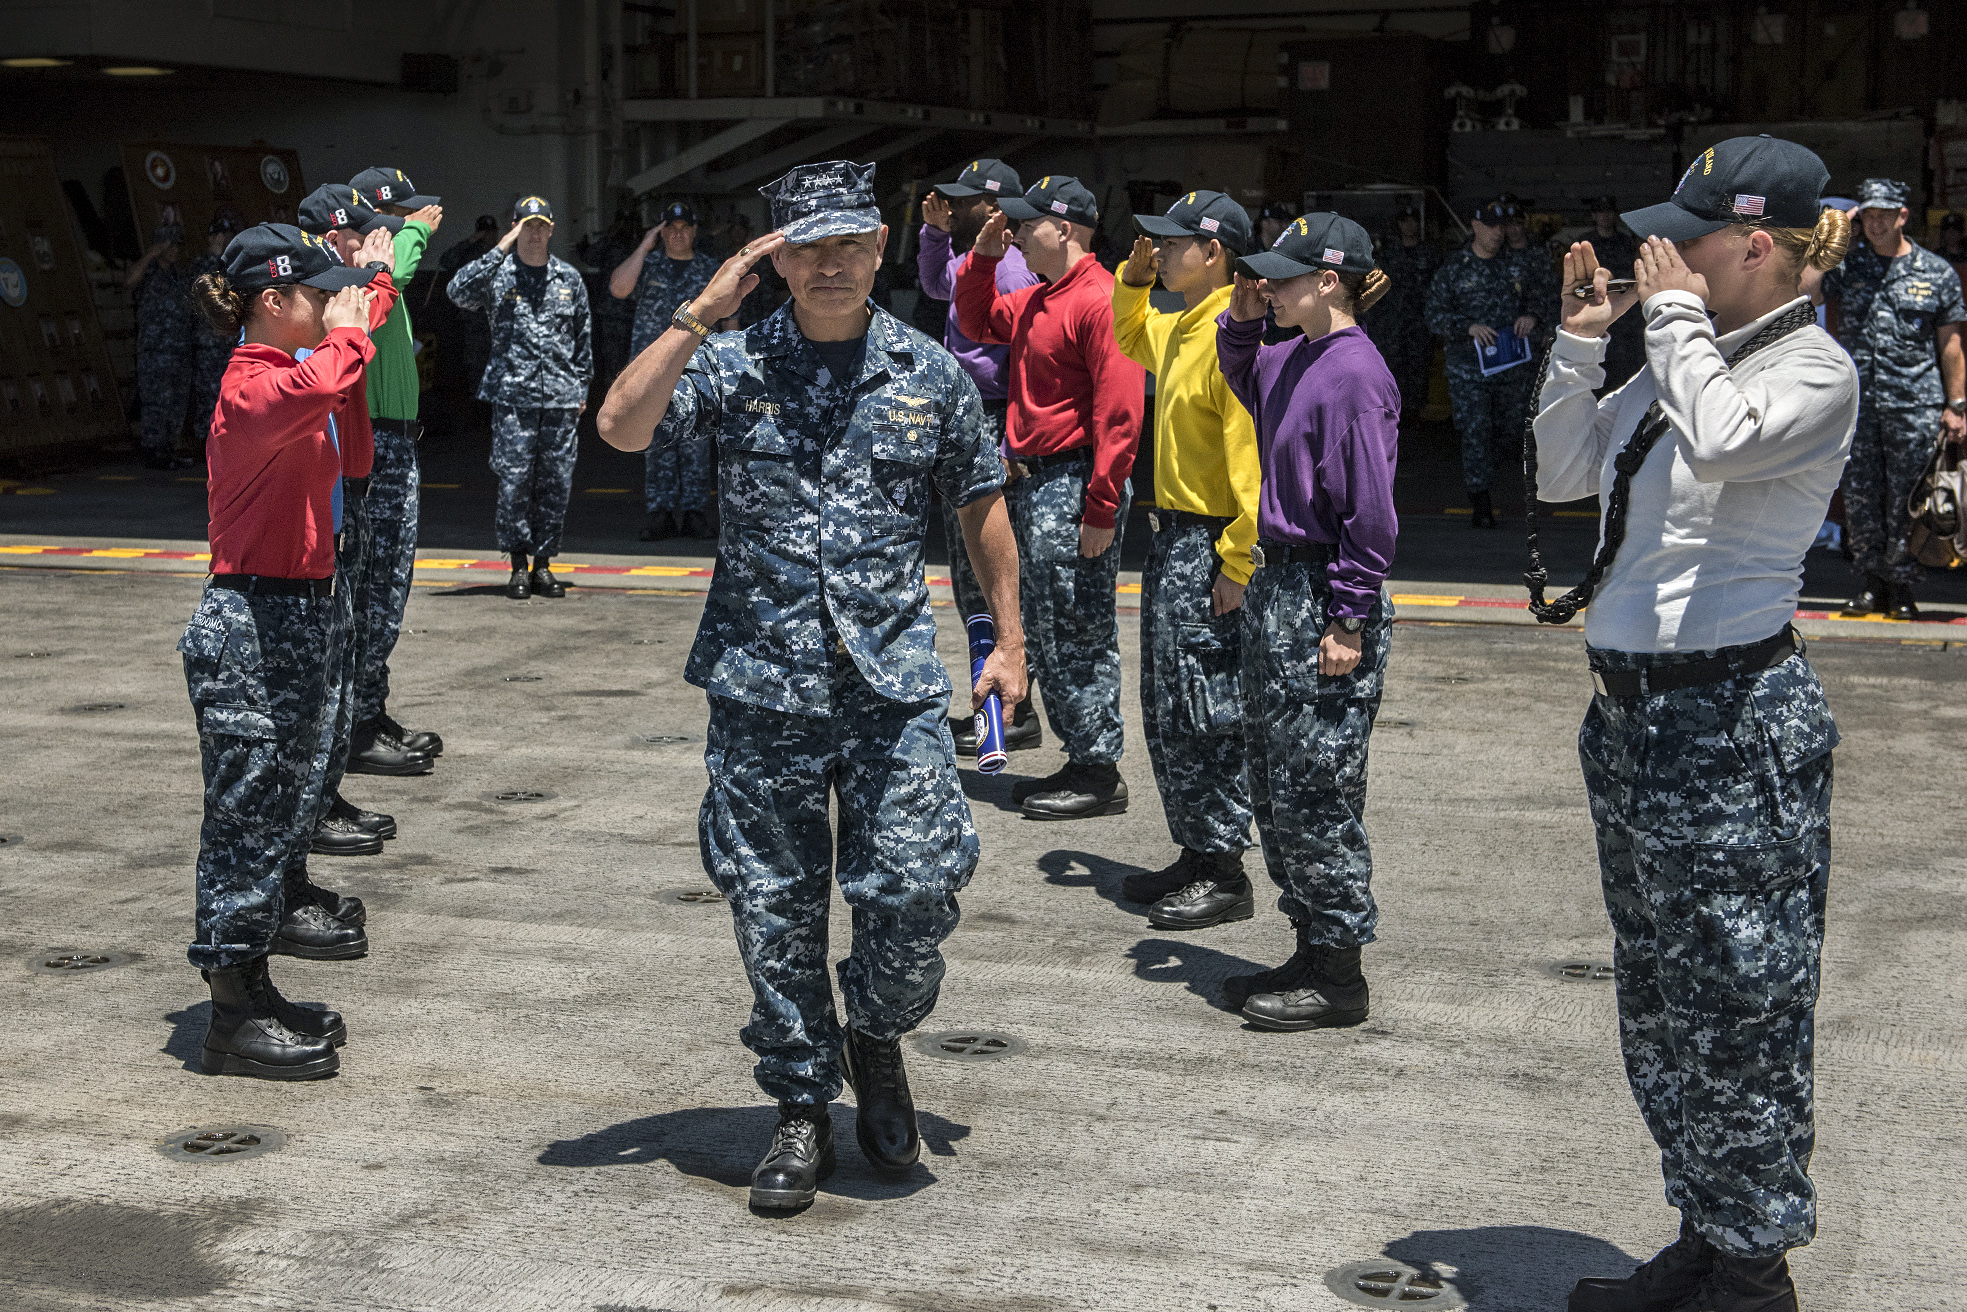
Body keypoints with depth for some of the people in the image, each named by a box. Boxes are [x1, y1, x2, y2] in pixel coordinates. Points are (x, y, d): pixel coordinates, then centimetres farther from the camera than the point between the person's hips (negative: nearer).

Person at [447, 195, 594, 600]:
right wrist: (500, 250, -16)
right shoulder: (499, 275, 2)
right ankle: (518, 565, 6)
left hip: (561, 398, 3)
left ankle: (543, 563, 13)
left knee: (556, 481, 3)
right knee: (514, 480, -5)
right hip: (513, 395, -3)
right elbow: (458, 292, -17)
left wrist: (582, 386, 15)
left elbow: (583, 335, 18)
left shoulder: (569, 278, 12)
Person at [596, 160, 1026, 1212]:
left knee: (918, 892, -8)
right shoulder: (734, 366, 1)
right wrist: (701, 311, -16)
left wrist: (1009, 642, 12)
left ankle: (875, 1040, 23)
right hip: (760, 689, 0)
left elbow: (982, 510, 15)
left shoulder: (932, 375, 6)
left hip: (893, 687, 0)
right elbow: (620, 427, -15)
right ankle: (802, 1113, 23)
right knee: (774, 915, 6)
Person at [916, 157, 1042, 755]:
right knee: (972, 574, 15)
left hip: (989, 432, -11)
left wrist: (1012, 446, -24)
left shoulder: (1008, 270, -16)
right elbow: (934, 286, 37)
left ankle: (1014, 715, -1)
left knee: (989, 575, -7)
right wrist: (934, 232, 18)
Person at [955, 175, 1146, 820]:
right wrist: (982, 257, 15)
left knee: (1078, 633, -4)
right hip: (1033, 480, 10)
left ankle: (1100, 773, 4)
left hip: (1074, 483, -10)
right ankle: (1081, 760, 23)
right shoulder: (1037, 302, 14)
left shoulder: (1099, 301, -16)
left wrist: (1101, 509, -24)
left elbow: (1120, 412, -22)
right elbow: (977, 322, 32)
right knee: (1046, 630, 14)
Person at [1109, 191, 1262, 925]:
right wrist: (1134, 278, 18)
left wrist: (1237, 562, -25)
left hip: (1209, 546, -10)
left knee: (1201, 715, -6)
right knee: (1165, 713, 14)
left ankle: (1224, 873, 3)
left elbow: (1252, 456, -23)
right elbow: (1129, 338, 36)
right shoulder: (1177, 327, 12)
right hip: (1170, 535, 10)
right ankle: (1195, 854, 25)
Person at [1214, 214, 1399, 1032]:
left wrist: (1349, 624, -19)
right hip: (1276, 581, 10)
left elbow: (1371, 515, -18)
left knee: (1313, 789, -3)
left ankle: (1340, 978, 8)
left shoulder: (1354, 373, -17)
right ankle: (1312, 952, 26)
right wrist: (1241, 318, 15)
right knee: (1271, 783, 15)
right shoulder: (1293, 360, 9)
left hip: (1324, 596, -10)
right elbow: (1242, 382, 34)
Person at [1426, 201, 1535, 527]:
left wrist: (1529, 318, -4)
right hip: (1468, 367, -4)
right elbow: (1435, 318, -4)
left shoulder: (1512, 267, 11)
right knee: (1476, 433, -7)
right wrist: (1469, 328, -20)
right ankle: (1481, 506, -1)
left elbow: (1528, 302, 20)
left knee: (1510, 426, 7)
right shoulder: (1453, 269, -2)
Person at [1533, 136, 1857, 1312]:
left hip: (1734, 723, -9)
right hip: (1631, 709, 9)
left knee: (1737, 1005, 0)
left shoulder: (1814, 368, -11)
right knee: (1660, 1004, 16)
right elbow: (1564, 475, 15)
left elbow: (1721, 442, -31)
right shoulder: (1687, 361, 11)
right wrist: (1582, 341, 5)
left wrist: (1676, 313, -17)